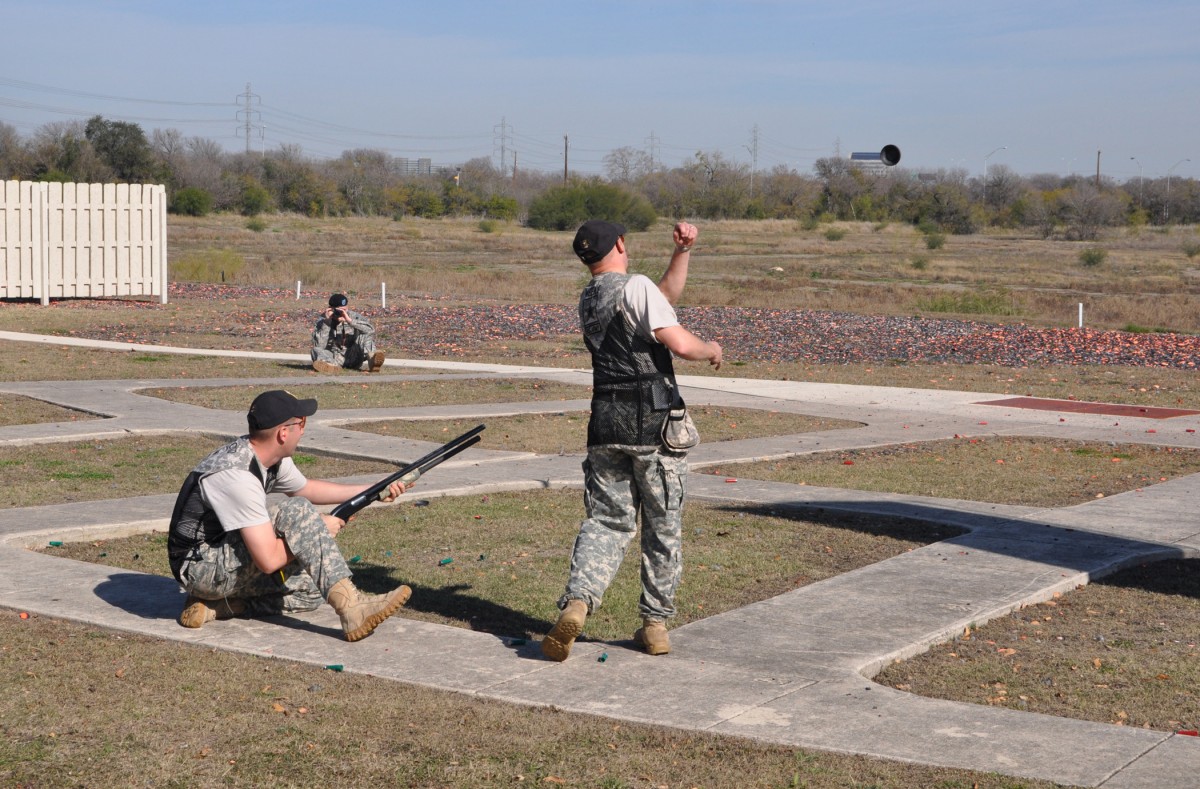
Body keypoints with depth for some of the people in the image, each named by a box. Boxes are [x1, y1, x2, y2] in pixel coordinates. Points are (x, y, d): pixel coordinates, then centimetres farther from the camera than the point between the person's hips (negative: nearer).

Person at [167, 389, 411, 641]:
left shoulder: (274, 458, 0)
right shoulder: (237, 475, -28)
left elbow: (307, 488, 24)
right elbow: (269, 560, -29)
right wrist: (320, 530, -14)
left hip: (231, 560, 10)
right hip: (201, 568, -10)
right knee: (297, 511, -24)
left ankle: (218, 605, 0)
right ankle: (351, 607, -31)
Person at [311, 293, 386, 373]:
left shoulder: (353, 316, -5)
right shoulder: (323, 320, -5)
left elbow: (371, 329, -22)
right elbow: (319, 345, -18)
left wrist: (350, 321, -31)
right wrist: (326, 321, -24)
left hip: (353, 357, 0)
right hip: (334, 357, 0)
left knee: (366, 335, -19)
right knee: (317, 350, -27)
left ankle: (371, 361, -44)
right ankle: (330, 365, -59)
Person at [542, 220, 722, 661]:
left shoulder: (587, 301, 15)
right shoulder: (637, 287, -9)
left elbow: (665, 299, 26)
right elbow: (679, 343, -18)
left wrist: (682, 252, 22)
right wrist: (711, 350, 2)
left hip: (606, 425, 5)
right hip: (653, 424, -5)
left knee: (606, 521, 8)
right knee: (663, 527, 8)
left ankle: (577, 601, -14)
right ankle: (655, 624, 13)